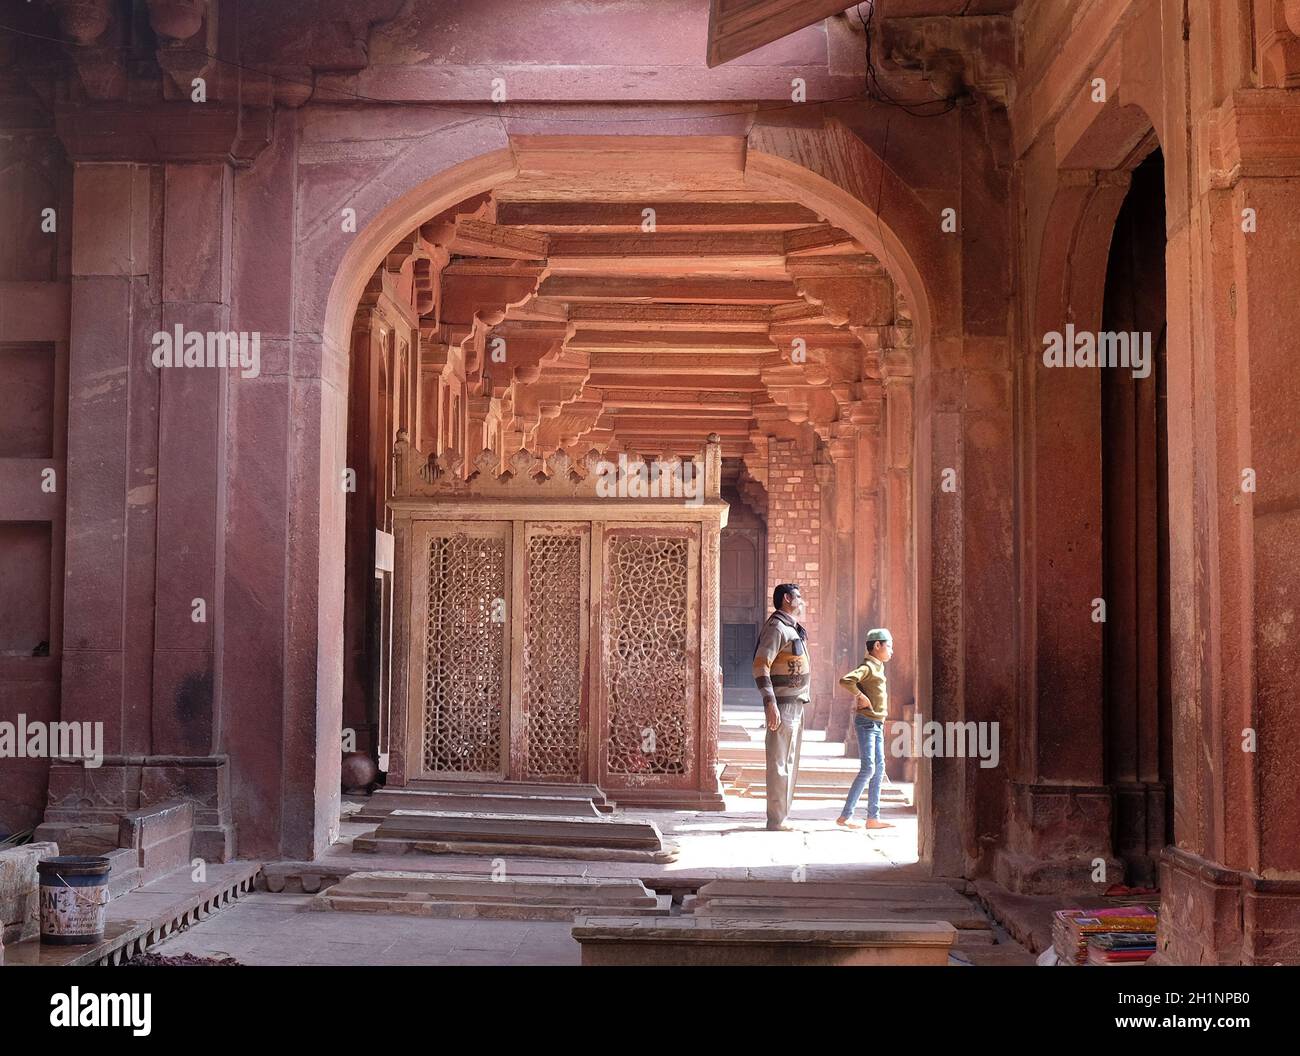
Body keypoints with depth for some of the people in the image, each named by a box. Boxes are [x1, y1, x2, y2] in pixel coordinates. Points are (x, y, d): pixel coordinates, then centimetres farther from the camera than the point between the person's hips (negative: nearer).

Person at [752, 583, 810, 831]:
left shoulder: (793, 629, 19)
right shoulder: (776, 627, -11)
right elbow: (760, 666, -20)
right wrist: (770, 703, -27)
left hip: (795, 704, 10)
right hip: (783, 703, -10)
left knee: (790, 764, 14)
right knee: (779, 764, -8)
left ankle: (782, 817, 20)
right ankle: (776, 819, -6)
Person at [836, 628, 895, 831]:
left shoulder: (878, 668, 17)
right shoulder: (868, 667, -13)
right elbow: (845, 680, -30)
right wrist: (860, 696, -21)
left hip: (877, 725, 10)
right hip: (866, 723, -10)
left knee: (879, 769, 8)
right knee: (868, 768, -13)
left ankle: (873, 817, 11)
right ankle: (845, 816, -11)